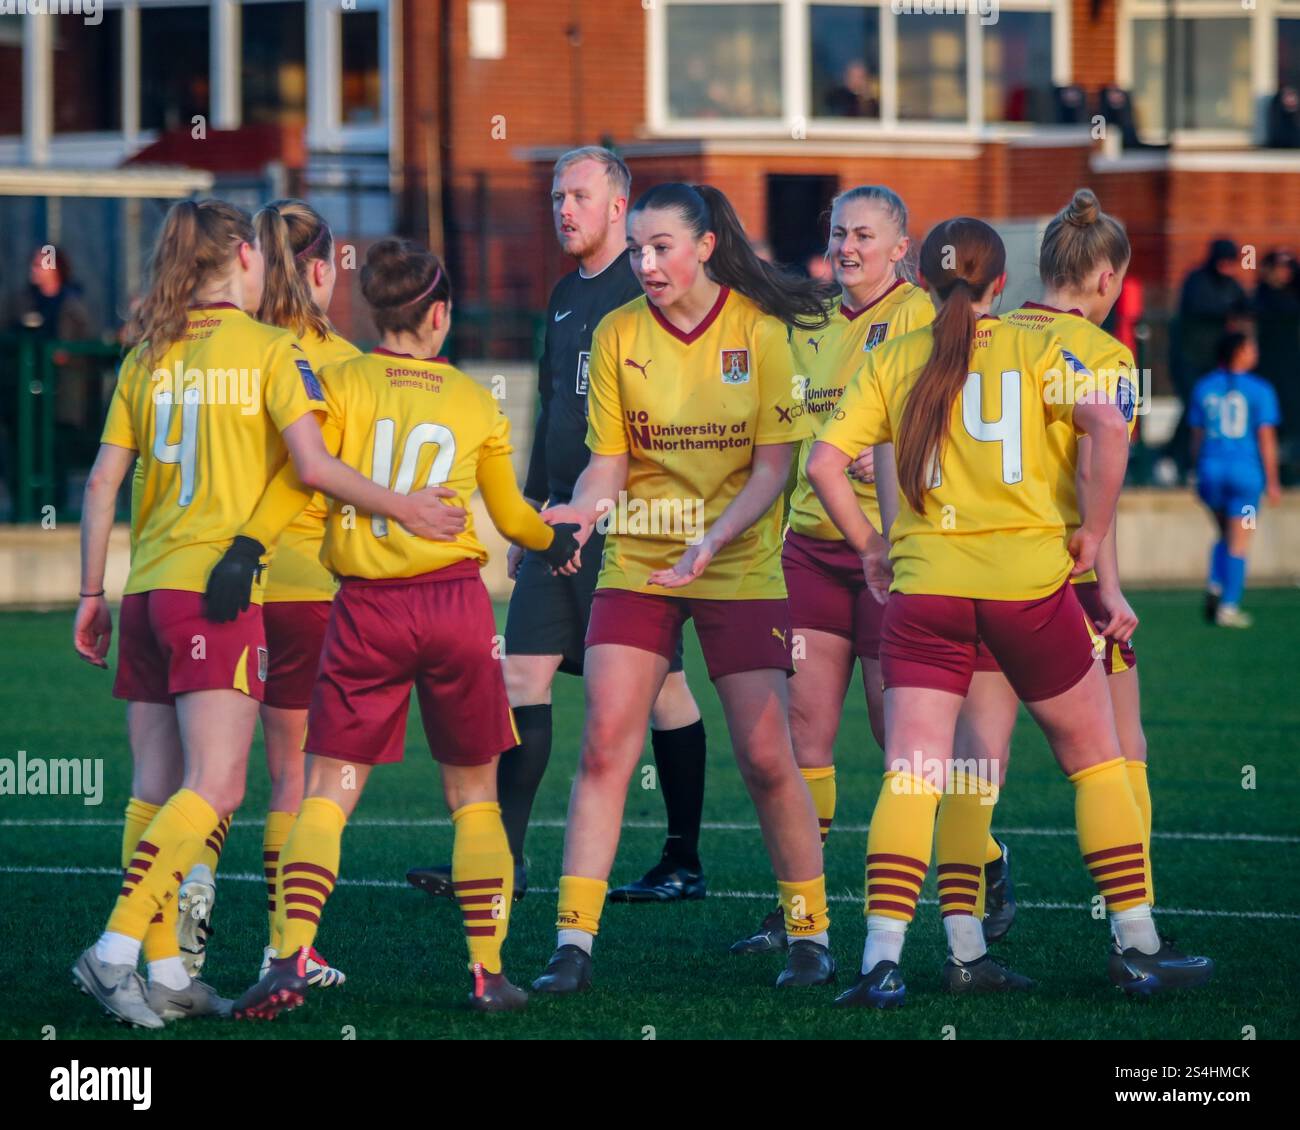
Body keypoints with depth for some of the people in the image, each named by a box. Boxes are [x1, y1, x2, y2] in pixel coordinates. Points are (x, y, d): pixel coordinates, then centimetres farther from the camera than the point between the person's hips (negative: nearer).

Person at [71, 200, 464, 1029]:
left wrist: (92, 593, 14)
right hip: (219, 589, -6)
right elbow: (314, 464, -11)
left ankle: (163, 971, 7)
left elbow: (104, 482, 9)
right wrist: (403, 509, 0)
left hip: (146, 589, 6)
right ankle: (116, 949, -21)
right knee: (214, 788, -8)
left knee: (156, 790, 8)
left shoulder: (148, 356, 11)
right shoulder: (269, 348, -3)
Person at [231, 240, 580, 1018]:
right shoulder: (475, 401, 8)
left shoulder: (340, 385, 1)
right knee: (475, 795, 13)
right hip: (457, 604, 1)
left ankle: (291, 955, -14)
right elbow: (513, 517, 21)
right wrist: (558, 540, 40)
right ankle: (489, 970, 9)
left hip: (367, 610, -1)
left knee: (329, 792, 1)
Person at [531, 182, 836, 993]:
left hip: (742, 567, -2)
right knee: (605, 747, -6)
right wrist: (586, 508, -20)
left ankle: (810, 935, 12)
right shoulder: (618, 334, 0)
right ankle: (573, 943, -5)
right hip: (637, 564, 2)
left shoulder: (759, 330, -7)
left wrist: (714, 538, -22)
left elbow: (774, 464, -8)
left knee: (765, 755, -3)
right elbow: (609, 461, 2)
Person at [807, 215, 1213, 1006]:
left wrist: (871, 548, 9)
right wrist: (1093, 534, -4)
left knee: (911, 776, -1)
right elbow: (1110, 429, -14)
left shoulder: (891, 363, 7)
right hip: (1029, 578, -1)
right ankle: (1139, 948, 15)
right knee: (1096, 759, 13)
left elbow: (824, 464, -1)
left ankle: (883, 959, -15)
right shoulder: (1034, 350, 2)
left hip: (925, 585, 1)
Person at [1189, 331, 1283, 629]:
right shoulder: (1259, 390, -6)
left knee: (1225, 534, 21)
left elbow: (1196, 437, 9)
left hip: (1211, 469, 4)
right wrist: (1272, 482, -4)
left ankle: (1215, 585, 0)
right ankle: (1229, 607, 1)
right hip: (1246, 470, -4)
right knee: (1239, 541, 3)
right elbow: (1266, 438, -9)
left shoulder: (1203, 388, 6)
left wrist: (1199, 474, 18)